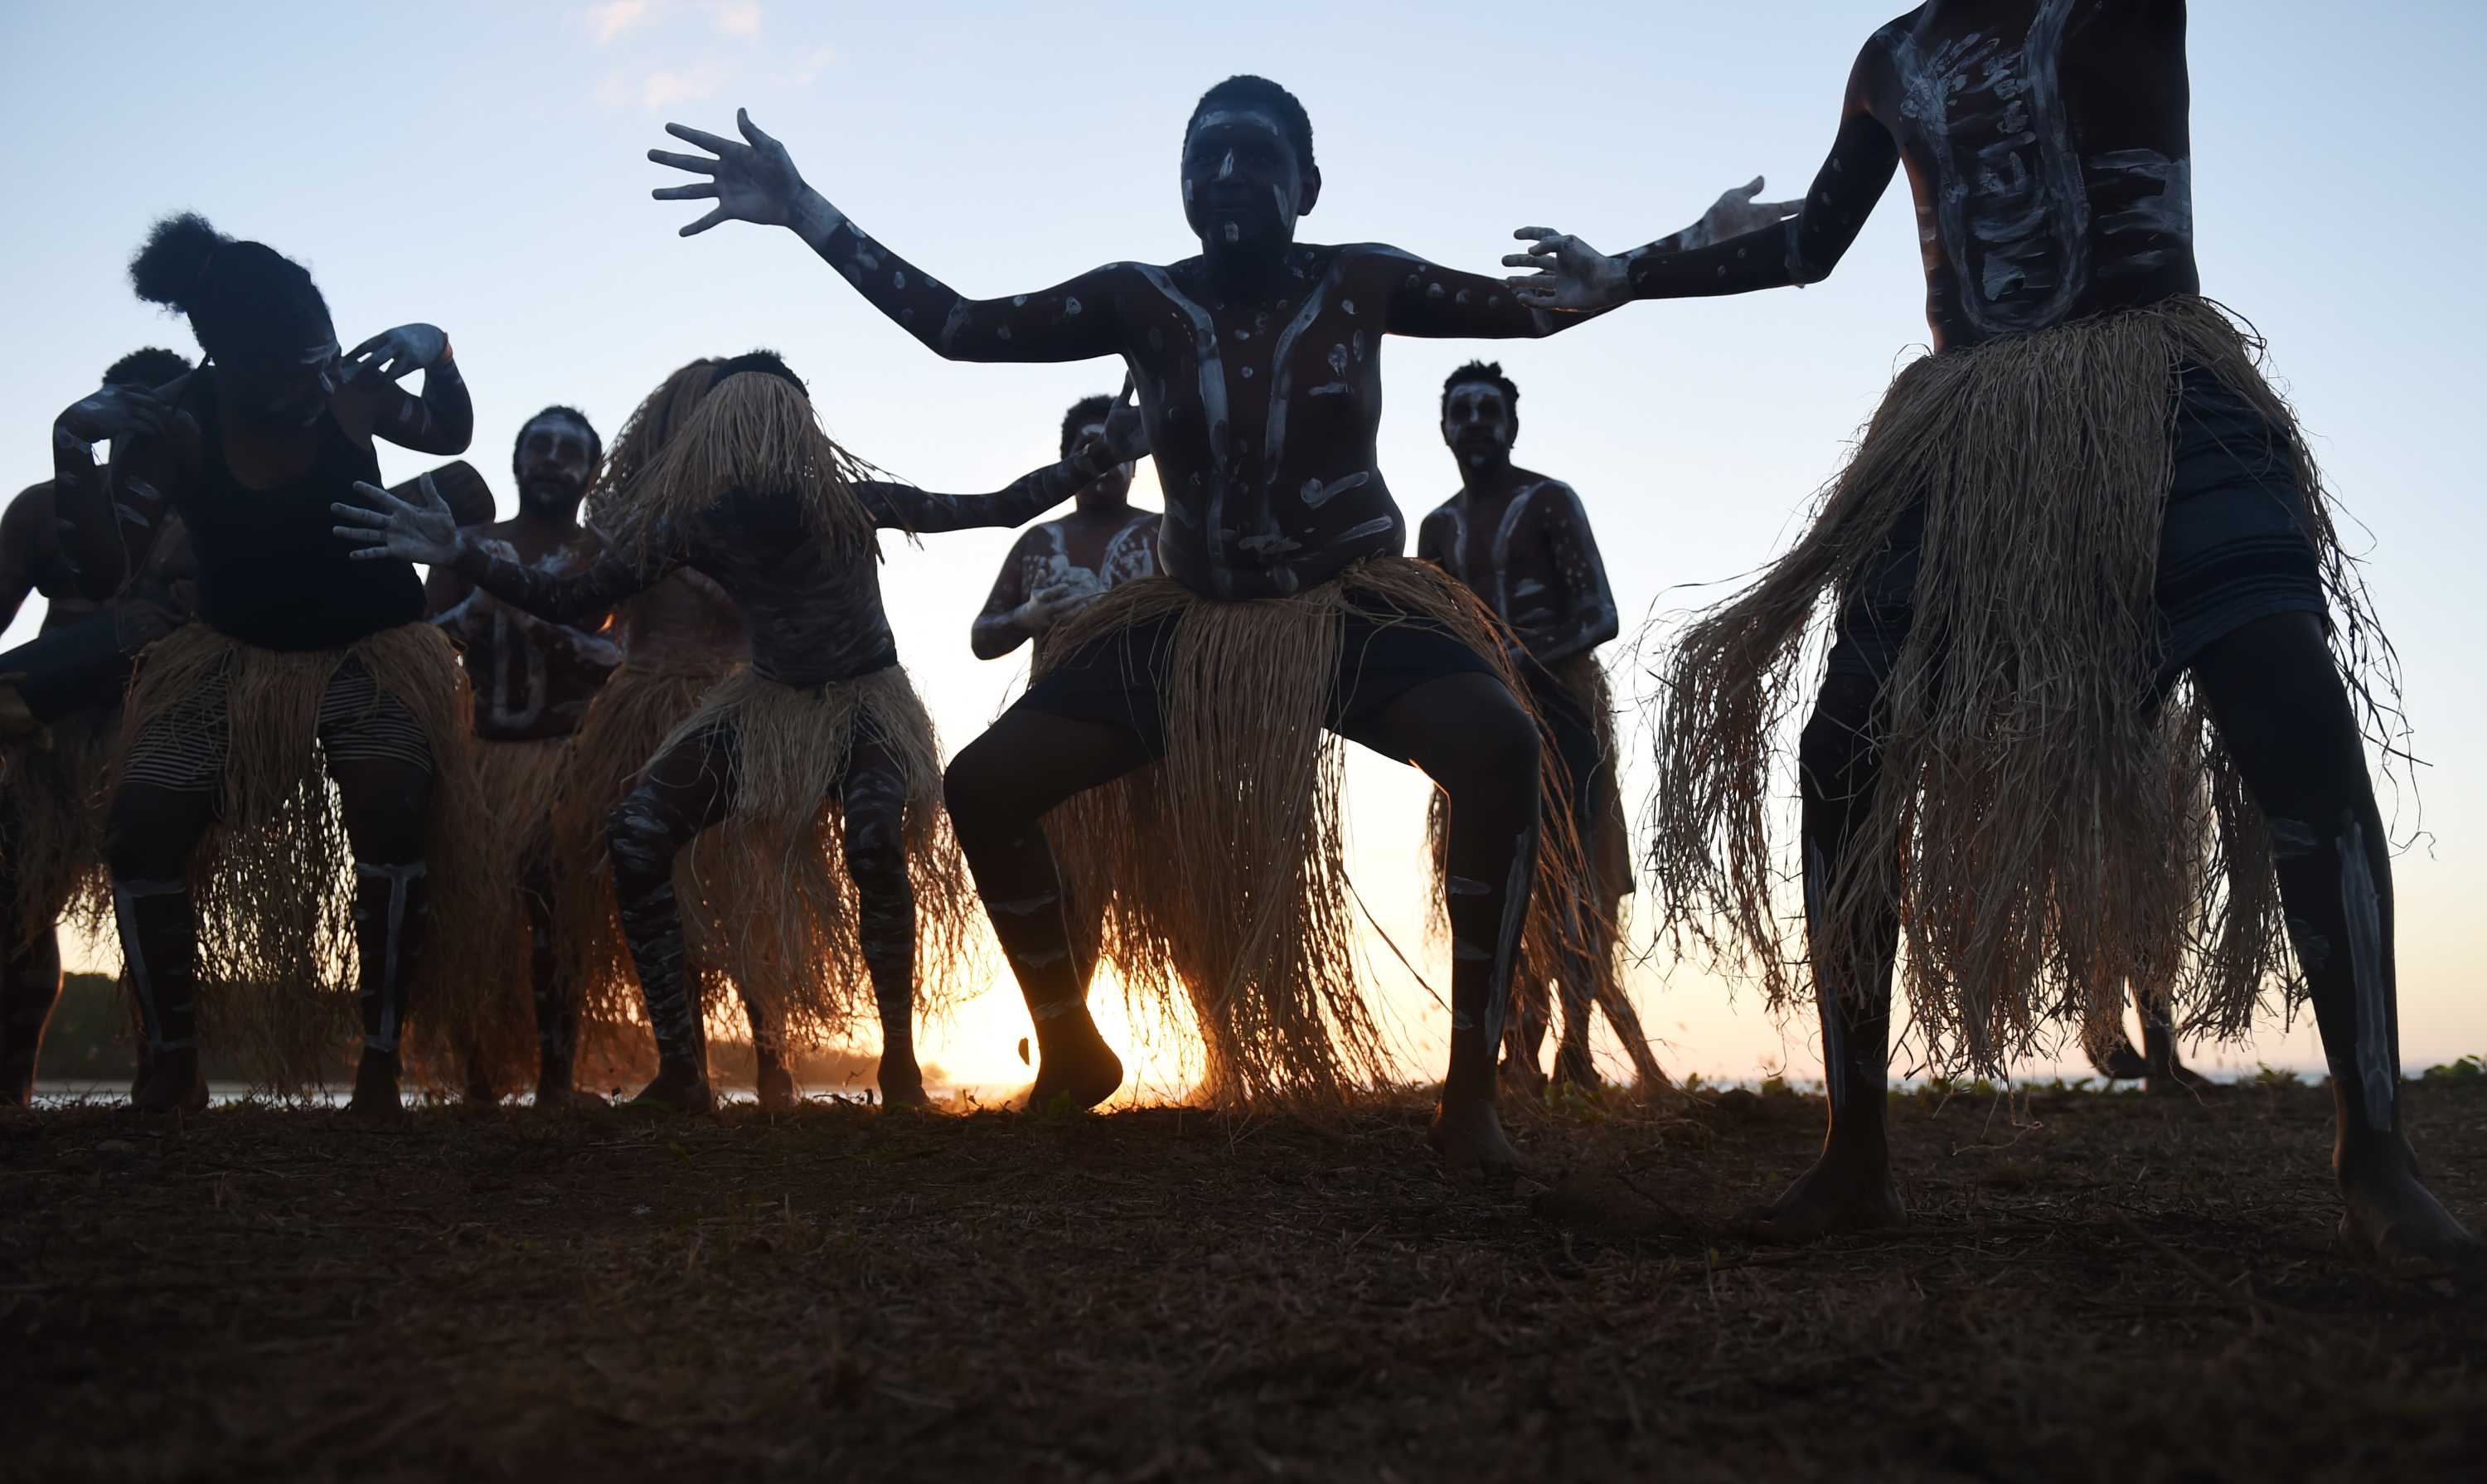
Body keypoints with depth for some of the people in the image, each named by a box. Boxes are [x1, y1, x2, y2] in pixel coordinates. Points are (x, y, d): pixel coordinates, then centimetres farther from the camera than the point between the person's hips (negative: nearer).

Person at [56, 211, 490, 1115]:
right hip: (235, 652, 2)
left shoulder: (343, 390, -11)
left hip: (368, 646, -1)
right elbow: (110, 567, -16)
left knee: (392, 809, -29)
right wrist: (72, 454, -31)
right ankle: (171, 1061, -3)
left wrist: (436, 354, -16)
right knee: (140, 825, -18)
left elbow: (451, 433, 6)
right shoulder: (174, 427, -12)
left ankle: (381, 1056, -20)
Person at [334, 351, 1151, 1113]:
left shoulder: (851, 504, -20)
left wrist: (1101, 455, -22)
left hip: (866, 701, -3)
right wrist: (460, 553, -20)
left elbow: (1001, 508, -14)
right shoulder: (695, 525, -15)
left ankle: (899, 1058, -12)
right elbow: (569, 600, -8)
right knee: (634, 839, -17)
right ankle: (681, 1071, -8)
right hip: (768, 701, 3)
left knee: (875, 841, -34)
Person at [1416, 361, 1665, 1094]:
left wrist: (1522, 663, -23)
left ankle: (1576, 1054, -14)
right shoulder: (1438, 525, 16)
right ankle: (1521, 1054, 4)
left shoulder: (1548, 502, -1)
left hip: (1557, 704, -5)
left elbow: (1599, 618, -9)